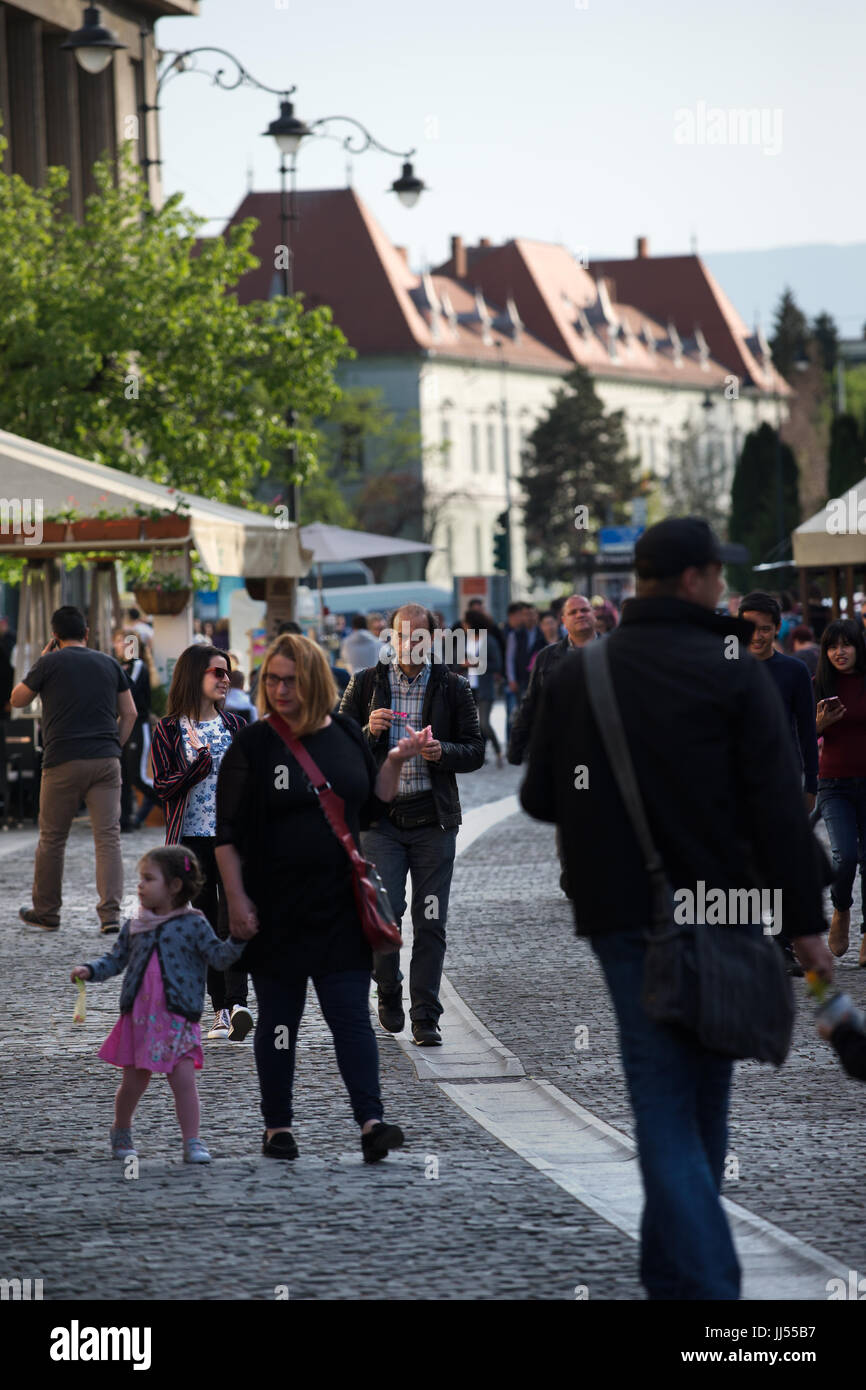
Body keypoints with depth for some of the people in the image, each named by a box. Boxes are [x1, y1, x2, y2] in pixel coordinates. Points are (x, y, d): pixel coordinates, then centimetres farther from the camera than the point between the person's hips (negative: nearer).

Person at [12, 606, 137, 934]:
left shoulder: (50, 663, -1)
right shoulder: (109, 664, 11)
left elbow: (17, 700, 11)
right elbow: (129, 714, 12)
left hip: (63, 762, -3)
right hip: (106, 760, 3)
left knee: (52, 838, 9)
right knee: (108, 836, -1)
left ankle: (45, 913, 18)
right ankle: (110, 913, -10)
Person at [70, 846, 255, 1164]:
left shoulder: (193, 925, -2)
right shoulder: (134, 927, 9)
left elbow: (218, 956, -5)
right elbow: (116, 960, 13)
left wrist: (239, 939, -21)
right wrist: (90, 970, -3)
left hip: (177, 1020, -3)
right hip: (138, 1019, 3)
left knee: (184, 1079, -10)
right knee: (133, 1081, 9)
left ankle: (192, 1143, -4)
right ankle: (121, 1134, 32)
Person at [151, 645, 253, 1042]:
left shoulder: (234, 725, 10)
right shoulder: (169, 730, 1)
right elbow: (164, 788, -7)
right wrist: (202, 760, -18)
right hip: (191, 839, -1)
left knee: (235, 918, -15)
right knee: (206, 927, 4)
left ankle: (236, 1005, -24)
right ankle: (221, 1009, 11)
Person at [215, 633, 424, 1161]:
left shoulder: (345, 735, 6)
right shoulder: (253, 746, -4)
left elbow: (373, 801, 16)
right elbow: (228, 833, -4)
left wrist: (396, 760, 0)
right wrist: (237, 899, -10)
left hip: (341, 907, 2)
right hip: (276, 910, -2)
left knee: (352, 1014, -4)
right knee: (278, 1018, 6)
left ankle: (371, 1122, -9)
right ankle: (278, 1127, 15)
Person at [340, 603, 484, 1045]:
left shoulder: (452, 688, 6)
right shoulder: (365, 684, 7)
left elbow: (475, 751, 6)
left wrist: (443, 752, -15)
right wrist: (368, 732, -13)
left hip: (433, 817, 1)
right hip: (380, 815, 0)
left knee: (430, 921, 0)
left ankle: (425, 1017, 6)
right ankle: (388, 989, 13)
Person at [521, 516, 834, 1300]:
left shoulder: (577, 676, 5)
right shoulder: (732, 674, -6)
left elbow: (540, 799, 10)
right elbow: (780, 810, -11)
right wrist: (805, 919, -7)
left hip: (623, 915, 1)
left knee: (666, 1108, -2)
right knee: (703, 1099, 15)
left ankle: (702, 1281, -16)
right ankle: (676, 1270, 25)